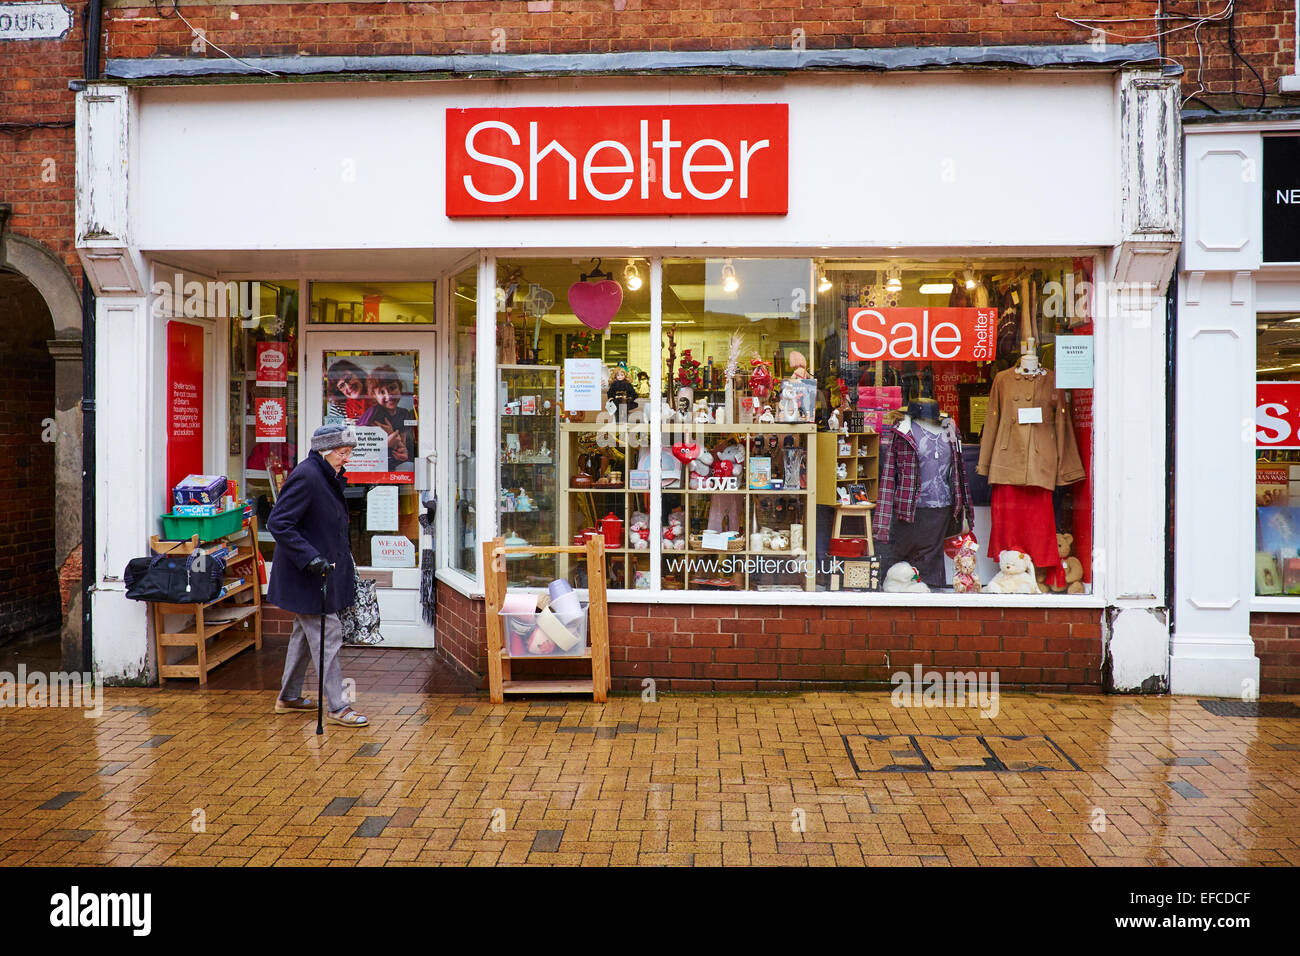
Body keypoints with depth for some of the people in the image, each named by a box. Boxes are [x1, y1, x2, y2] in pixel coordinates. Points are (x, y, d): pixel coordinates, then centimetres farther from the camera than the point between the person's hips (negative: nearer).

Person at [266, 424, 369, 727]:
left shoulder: (327, 477, 10)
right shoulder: (305, 477, -20)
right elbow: (278, 524, -24)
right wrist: (311, 558, -28)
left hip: (322, 572, 10)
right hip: (308, 576, -10)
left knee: (306, 633, 19)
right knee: (327, 636, -6)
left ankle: (289, 697, 32)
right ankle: (337, 707, 1)